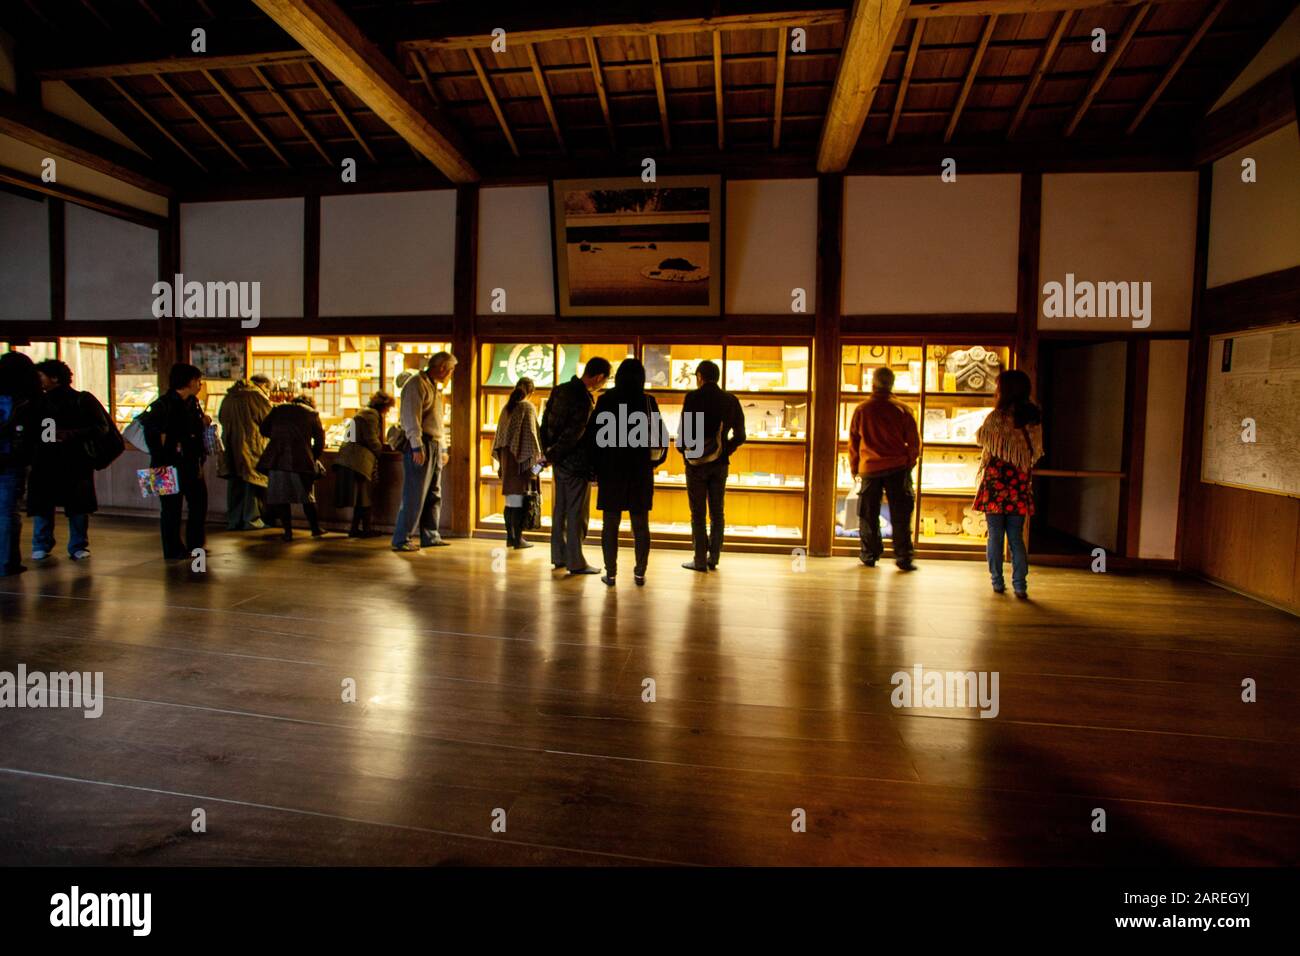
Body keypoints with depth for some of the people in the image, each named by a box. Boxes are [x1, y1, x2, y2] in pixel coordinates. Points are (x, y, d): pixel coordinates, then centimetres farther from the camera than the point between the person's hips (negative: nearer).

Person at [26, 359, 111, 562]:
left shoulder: (83, 400, -1)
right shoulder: (40, 402, 11)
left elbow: (102, 427, -8)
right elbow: (30, 431, 16)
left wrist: (72, 434, -18)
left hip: (76, 463, -3)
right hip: (45, 463, 3)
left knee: (78, 507, 2)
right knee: (42, 506, 3)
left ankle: (78, 547, 12)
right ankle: (41, 546, 17)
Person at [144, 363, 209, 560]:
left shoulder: (193, 403, 11)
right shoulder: (163, 404, -13)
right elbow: (151, 432, -19)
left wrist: (204, 423, 1)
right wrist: (159, 460, -22)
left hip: (191, 463, 8)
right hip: (170, 465, -7)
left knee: (200, 502, 12)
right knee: (172, 507, 2)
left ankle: (195, 546, 26)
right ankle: (173, 551, 14)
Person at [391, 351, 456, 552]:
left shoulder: (435, 388, 22)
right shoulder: (416, 384, -8)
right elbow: (411, 417, -16)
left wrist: (443, 448, 22)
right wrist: (417, 447, -22)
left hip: (434, 447, 9)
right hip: (420, 445, -9)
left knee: (433, 495, 11)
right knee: (414, 496, -8)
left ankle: (430, 536, 18)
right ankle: (401, 540, -3)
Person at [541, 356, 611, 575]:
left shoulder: (560, 389, 6)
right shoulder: (585, 400, -21)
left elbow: (546, 420, 11)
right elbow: (573, 434, -21)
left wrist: (547, 450, 12)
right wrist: (552, 454, -9)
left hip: (559, 460, 9)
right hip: (576, 462, -9)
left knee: (560, 508, 15)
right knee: (577, 512, 0)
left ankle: (558, 556, 25)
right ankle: (575, 561, 7)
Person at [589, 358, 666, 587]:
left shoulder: (605, 400, -4)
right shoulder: (648, 402, -2)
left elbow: (594, 435, -4)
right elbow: (660, 435, -1)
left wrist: (595, 469, 3)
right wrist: (654, 460, 14)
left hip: (611, 469, -1)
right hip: (641, 471, 1)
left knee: (610, 523, 7)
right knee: (640, 524, 10)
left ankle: (610, 573, 8)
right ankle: (640, 572, 11)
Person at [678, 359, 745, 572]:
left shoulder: (693, 397, -9)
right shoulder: (731, 400, 4)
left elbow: (684, 430, -13)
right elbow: (739, 436, 3)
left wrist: (683, 449, 4)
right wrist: (726, 451, 14)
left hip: (696, 462, -4)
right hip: (720, 463, 4)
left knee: (698, 513, 3)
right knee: (717, 512, 11)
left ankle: (700, 560, 6)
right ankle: (713, 558, 15)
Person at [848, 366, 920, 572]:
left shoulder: (861, 410, -2)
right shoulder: (902, 410, -3)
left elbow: (853, 442, 4)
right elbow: (914, 441, 2)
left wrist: (854, 468, 16)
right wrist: (909, 462, 17)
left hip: (869, 469, 1)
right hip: (897, 468, -1)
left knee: (868, 515, 10)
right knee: (900, 515, 3)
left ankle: (869, 556, 15)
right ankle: (903, 557, 2)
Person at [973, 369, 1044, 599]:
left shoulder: (997, 416, -11)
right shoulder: (1034, 418, 4)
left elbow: (980, 437, 6)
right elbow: (1036, 452, 12)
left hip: (995, 484, -4)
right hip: (1020, 485, 4)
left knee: (995, 536, 5)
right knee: (1016, 538, 8)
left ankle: (997, 582, 10)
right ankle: (1020, 586, 5)